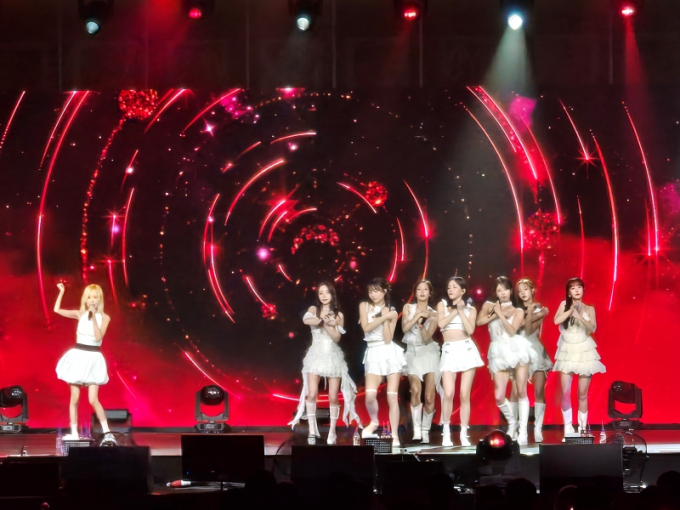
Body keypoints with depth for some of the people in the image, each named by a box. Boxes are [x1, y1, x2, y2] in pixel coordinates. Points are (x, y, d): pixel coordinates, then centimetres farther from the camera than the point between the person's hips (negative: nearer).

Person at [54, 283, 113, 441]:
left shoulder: (104, 318, -4)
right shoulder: (80, 314, 2)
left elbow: (98, 337, -17)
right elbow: (57, 310, 1)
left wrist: (94, 318, -20)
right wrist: (61, 292, 1)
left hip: (93, 359, -2)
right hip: (78, 357, 2)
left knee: (93, 400, -9)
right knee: (74, 398, 4)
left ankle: (107, 432, -2)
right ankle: (74, 433, 12)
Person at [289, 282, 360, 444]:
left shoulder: (338, 315, 7)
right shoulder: (314, 310, 5)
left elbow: (337, 337, -5)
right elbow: (306, 320, -18)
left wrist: (324, 322, -15)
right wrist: (324, 320, -23)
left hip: (333, 357, 1)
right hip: (316, 356, -1)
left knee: (333, 397, 0)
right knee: (311, 394, -12)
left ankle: (332, 432, 9)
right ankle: (312, 431, -7)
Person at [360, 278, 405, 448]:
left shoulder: (392, 312, 4)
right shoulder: (364, 306, 6)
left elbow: (387, 339, -6)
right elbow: (366, 328, -10)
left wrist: (385, 318, -10)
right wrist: (383, 317, -11)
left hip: (390, 353, 0)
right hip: (373, 354, 1)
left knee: (392, 397, -3)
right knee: (370, 396, -16)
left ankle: (395, 436, 1)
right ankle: (374, 422, 13)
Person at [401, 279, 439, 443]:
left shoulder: (433, 314, 3)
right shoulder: (408, 307, 5)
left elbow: (426, 337, -9)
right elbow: (404, 328, -11)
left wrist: (421, 323, -24)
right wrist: (418, 315, -14)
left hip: (429, 354, 1)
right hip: (412, 353, 0)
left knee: (429, 397, -6)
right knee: (416, 391, -22)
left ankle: (426, 431, 6)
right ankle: (416, 429, -20)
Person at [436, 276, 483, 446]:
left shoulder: (470, 309, 9)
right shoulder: (442, 305, 10)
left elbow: (470, 329, -7)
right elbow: (441, 323, -7)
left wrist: (461, 311, -5)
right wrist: (455, 310, -2)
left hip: (467, 349, 0)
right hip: (449, 351, 0)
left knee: (465, 394, -1)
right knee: (448, 393, -14)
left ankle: (464, 434, 4)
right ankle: (446, 432, -3)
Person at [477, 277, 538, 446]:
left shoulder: (518, 311, 9)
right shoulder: (489, 305, 12)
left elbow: (512, 331, -7)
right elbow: (479, 321, -5)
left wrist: (501, 314, -7)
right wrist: (495, 314, -8)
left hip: (517, 349, -1)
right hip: (499, 353, 1)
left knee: (521, 392, -6)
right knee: (499, 396, -7)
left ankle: (523, 431, -2)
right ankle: (511, 422, 21)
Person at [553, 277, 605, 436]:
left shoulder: (589, 309, 4)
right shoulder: (564, 304, 4)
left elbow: (593, 328, -12)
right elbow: (556, 320, -12)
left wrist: (579, 317, -25)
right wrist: (571, 309, -13)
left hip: (584, 352, 0)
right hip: (567, 353, 0)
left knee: (582, 395, 2)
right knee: (566, 393, -9)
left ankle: (582, 429, 8)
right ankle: (568, 429, -2)